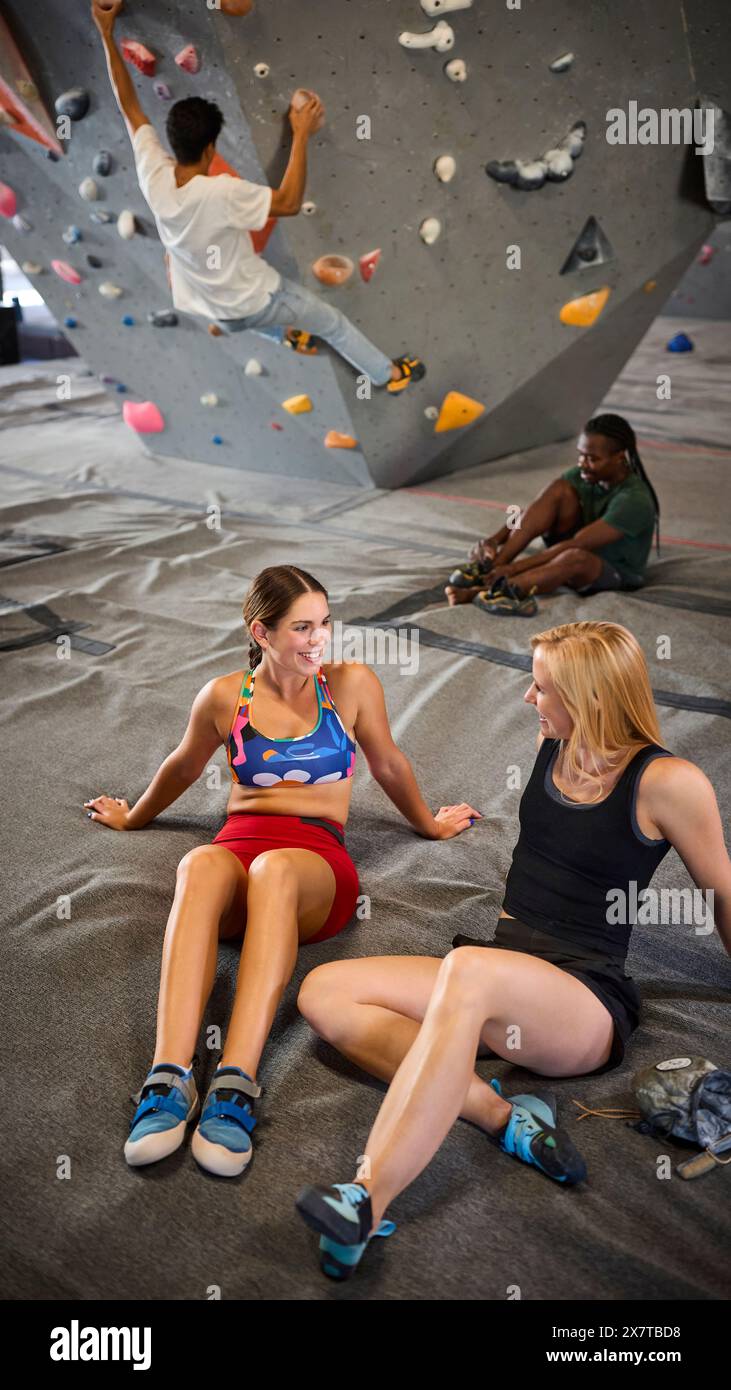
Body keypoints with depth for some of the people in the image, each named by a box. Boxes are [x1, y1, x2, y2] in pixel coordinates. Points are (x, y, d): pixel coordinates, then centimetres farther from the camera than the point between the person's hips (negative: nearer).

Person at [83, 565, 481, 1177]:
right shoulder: (226, 696, 9)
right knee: (200, 865, -38)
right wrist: (133, 818, 41)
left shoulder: (352, 684, 7)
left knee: (274, 870, -39)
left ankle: (237, 1082, -48)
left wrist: (429, 824, 35)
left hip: (319, 861, -1)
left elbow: (389, 766, 22)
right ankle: (169, 1076, -48)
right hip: (239, 844, 1)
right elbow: (184, 767, 27)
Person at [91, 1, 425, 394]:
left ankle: (290, 337, 71)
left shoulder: (153, 176, -18)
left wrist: (107, 35, -5)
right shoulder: (220, 192, -35)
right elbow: (289, 202, -27)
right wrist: (301, 135, -23)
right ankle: (390, 375, 37)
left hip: (219, 312, 5)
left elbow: (128, 105, -9)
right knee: (334, 323, 18)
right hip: (257, 300, -5)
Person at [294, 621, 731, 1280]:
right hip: (506, 970, 8)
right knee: (325, 991, -14)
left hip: (587, 1005, -7)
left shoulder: (668, 781, -9)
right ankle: (501, 1115, -25)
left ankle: (366, 1203, -44)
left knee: (469, 970, -41)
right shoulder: (552, 746, 9)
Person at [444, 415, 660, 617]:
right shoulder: (585, 474, -9)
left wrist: (514, 567, -36)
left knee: (577, 558, -42)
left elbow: (575, 546, -32)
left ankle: (475, 593, -48)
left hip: (616, 575, -6)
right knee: (560, 489, -21)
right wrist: (495, 539, -30)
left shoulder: (634, 500, -27)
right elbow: (535, 510, -12)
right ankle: (490, 566, -30)